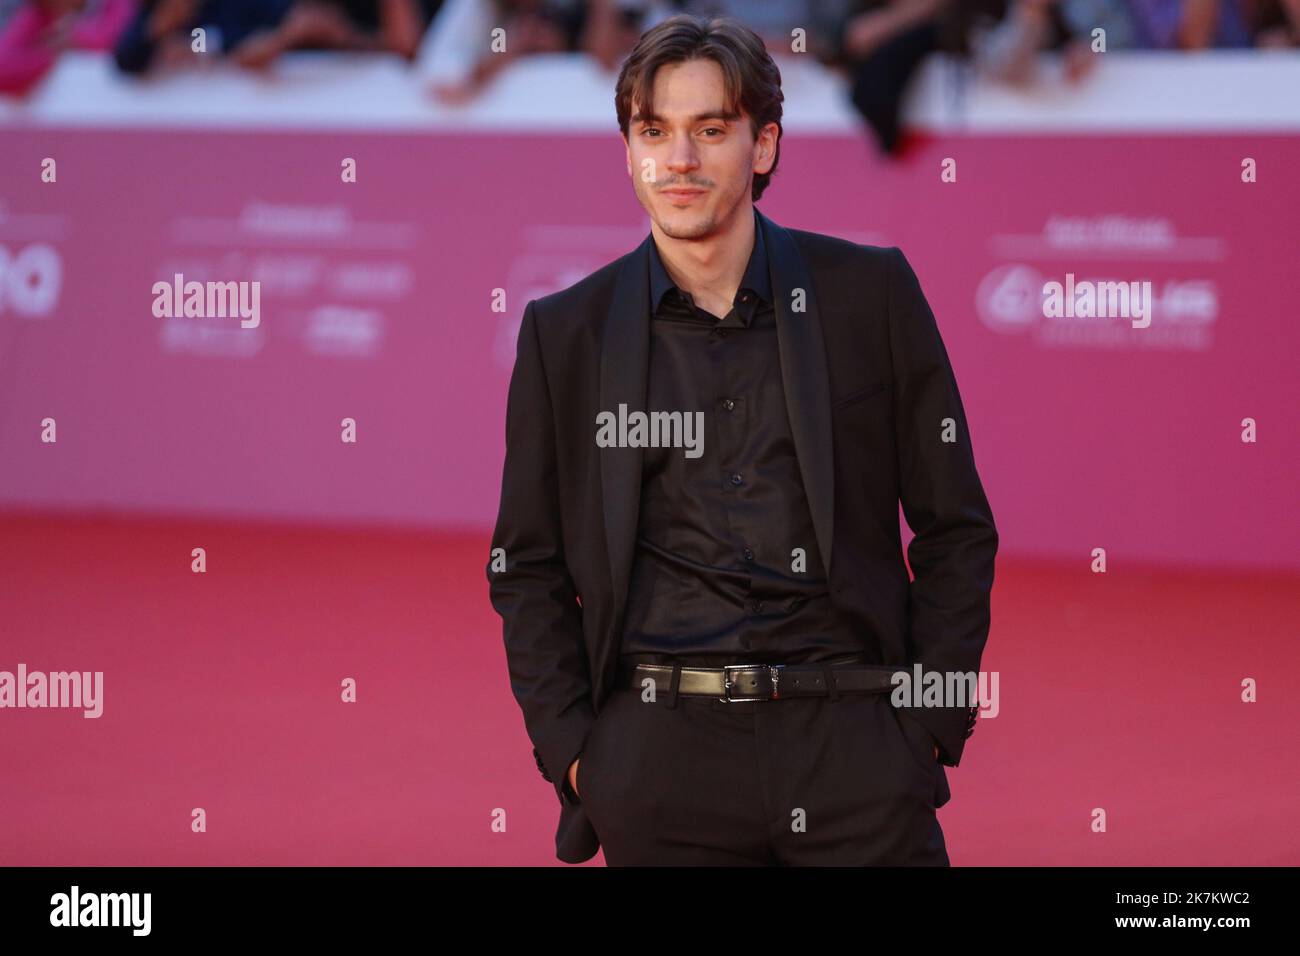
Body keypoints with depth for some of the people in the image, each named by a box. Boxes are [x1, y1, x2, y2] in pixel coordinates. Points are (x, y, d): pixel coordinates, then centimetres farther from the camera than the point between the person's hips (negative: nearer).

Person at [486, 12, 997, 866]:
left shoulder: (872, 292, 5)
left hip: (850, 737, 0)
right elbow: (527, 570, 12)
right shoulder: (565, 332, 7)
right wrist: (571, 748, 1)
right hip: (660, 753, 1)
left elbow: (955, 529, 8)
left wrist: (930, 721, 0)